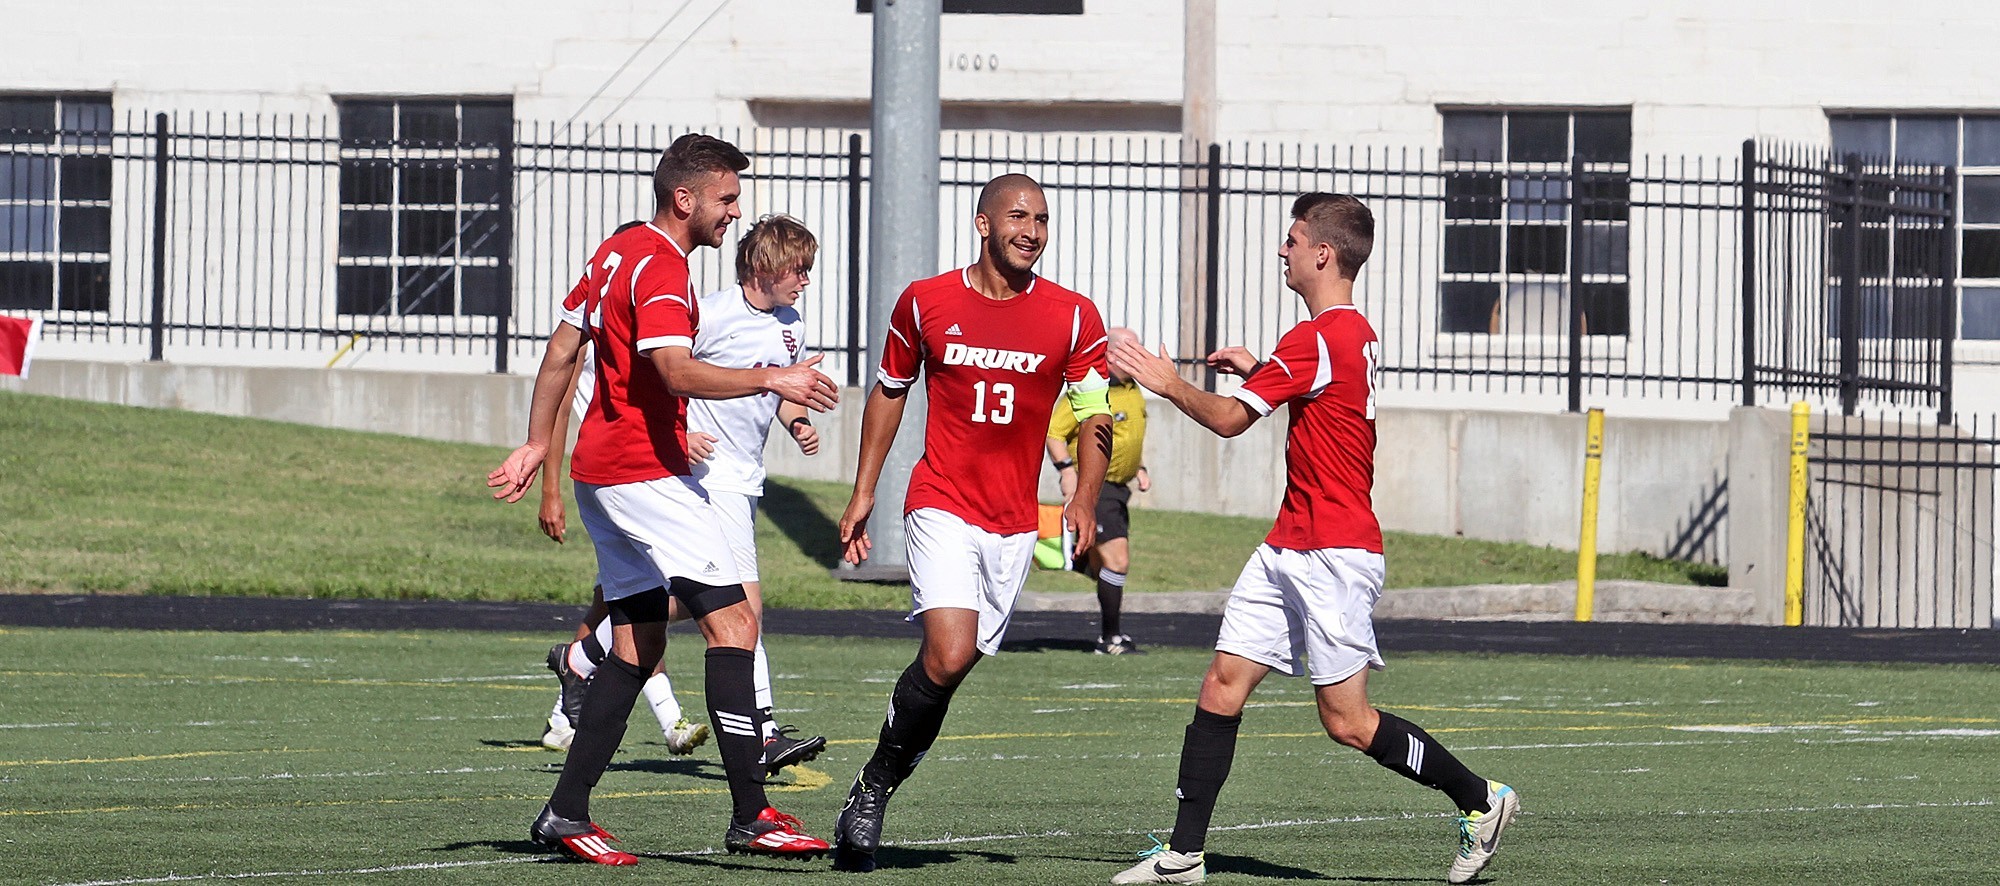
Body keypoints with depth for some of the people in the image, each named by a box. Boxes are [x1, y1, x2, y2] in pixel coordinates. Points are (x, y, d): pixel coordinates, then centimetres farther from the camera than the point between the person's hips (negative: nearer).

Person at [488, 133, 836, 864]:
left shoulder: (616, 253, 16)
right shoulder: (661, 268, -14)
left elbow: (561, 351, 21)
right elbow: (677, 372, -28)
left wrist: (536, 445, 24)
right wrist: (772, 379, -31)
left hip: (600, 468, 10)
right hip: (644, 471, -10)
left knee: (638, 643, 12)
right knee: (732, 621, -12)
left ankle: (566, 812, 9)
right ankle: (750, 816, -18)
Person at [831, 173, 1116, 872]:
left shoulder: (1073, 318, 1)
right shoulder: (924, 303, 0)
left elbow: (1096, 413, 4)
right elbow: (889, 391, 14)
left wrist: (1084, 504, -11)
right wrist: (863, 493, 13)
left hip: (1015, 524, 3)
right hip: (942, 506, -3)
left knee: (957, 665, 3)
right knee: (948, 655, -20)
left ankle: (878, 792, 20)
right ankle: (873, 787, -3)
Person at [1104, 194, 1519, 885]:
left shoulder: (1318, 338, -17)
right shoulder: (1357, 333, 14)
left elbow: (1228, 418, -15)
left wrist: (1169, 383, 0)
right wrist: (1260, 369, 23)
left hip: (1334, 555, -10)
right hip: (1290, 549, 10)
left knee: (1346, 721, -6)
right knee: (1223, 684, 2)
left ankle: (1481, 800, 9)